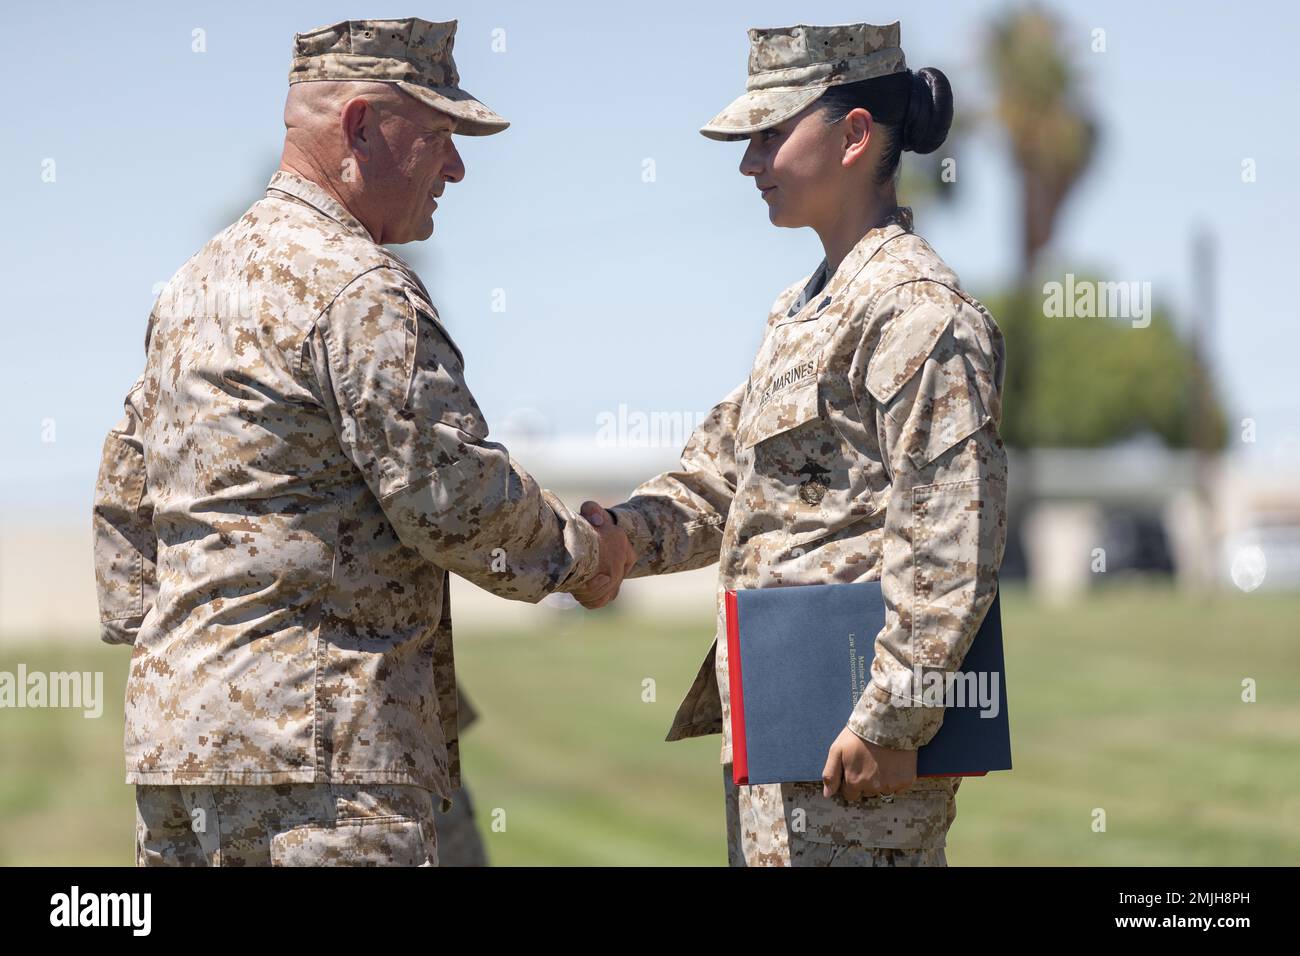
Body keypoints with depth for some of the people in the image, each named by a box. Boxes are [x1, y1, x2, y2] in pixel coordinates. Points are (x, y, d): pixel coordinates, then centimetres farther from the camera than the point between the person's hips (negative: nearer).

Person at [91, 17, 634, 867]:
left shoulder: (199, 280, 19)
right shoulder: (359, 290, -11)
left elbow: (126, 490, 24)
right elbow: (453, 497, -14)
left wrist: (144, 639, 26)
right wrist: (582, 554, 2)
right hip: (311, 735, -10)